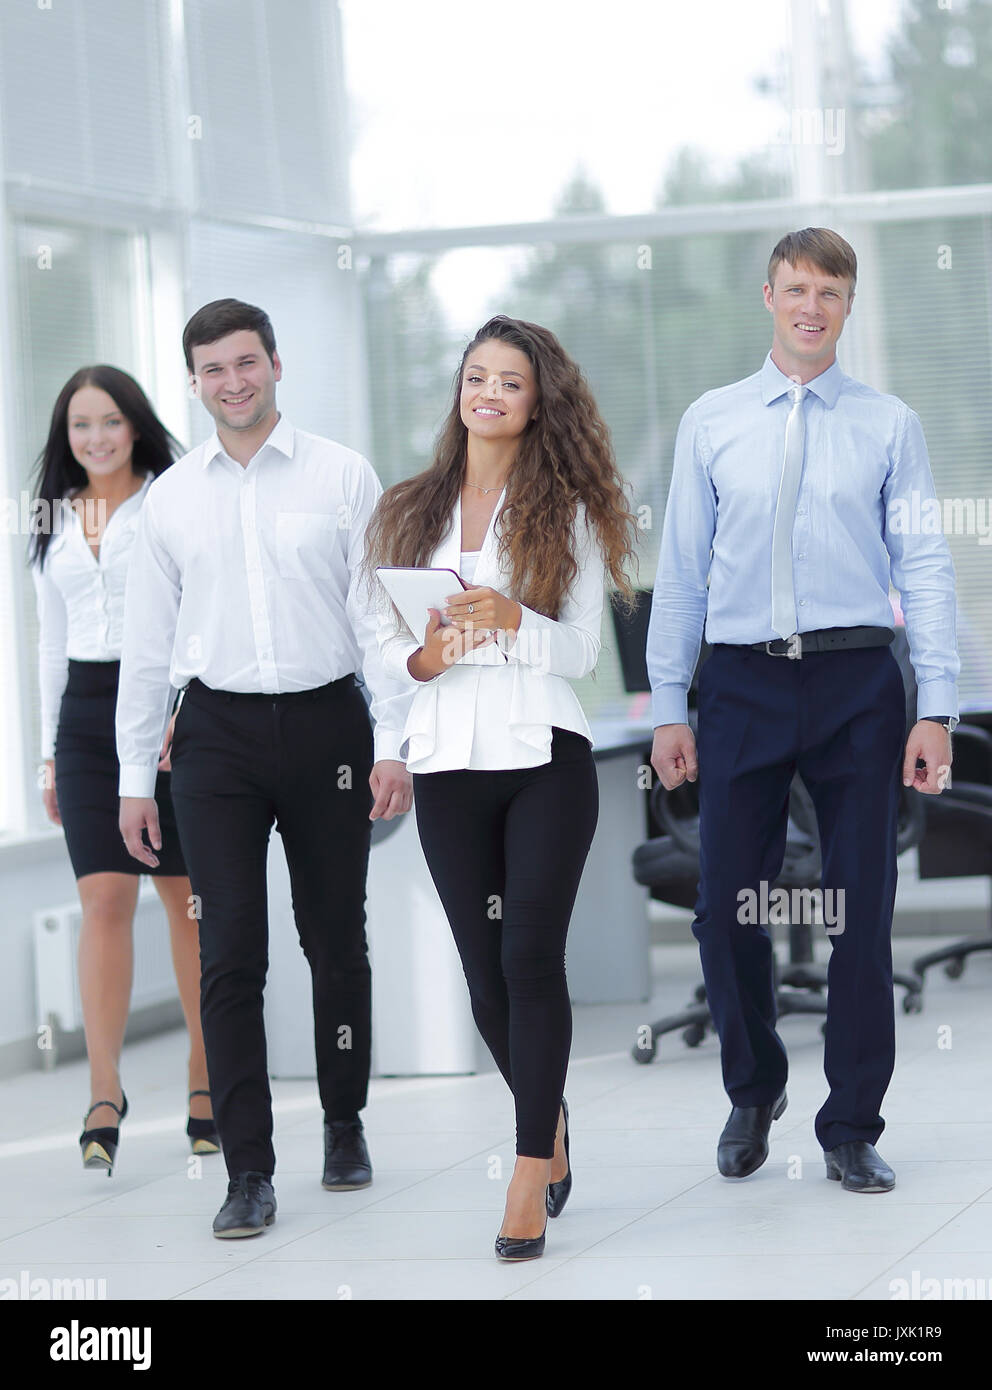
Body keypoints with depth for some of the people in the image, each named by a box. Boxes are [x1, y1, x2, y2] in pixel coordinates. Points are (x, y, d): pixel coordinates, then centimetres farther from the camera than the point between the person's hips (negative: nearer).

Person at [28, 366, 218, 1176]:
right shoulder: (56, 523, 15)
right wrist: (51, 752, 17)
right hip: (87, 714, 3)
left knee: (189, 898, 1)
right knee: (105, 899, -6)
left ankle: (209, 1081, 11)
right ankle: (105, 1093, -9)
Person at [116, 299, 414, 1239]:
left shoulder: (342, 477, 1)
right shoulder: (172, 497, 8)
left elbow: (381, 616, 0)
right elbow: (147, 641, 11)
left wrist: (393, 745, -8)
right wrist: (134, 778, 8)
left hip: (326, 722, -1)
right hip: (219, 734, 1)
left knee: (337, 941, 9)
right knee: (229, 953, -6)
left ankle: (344, 1127, 27)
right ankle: (248, 1170, -4)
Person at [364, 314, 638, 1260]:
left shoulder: (567, 510, 3)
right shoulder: (412, 511, 11)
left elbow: (582, 650, -2)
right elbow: (386, 644, 10)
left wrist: (512, 619, -20)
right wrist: (431, 654, -12)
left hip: (544, 755, -3)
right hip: (446, 758, 3)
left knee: (530, 952, -13)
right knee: (485, 971, 7)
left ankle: (532, 1168, -9)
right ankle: (550, 1126, 31)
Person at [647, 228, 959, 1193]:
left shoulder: (890, 426, 4)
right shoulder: (711, 422, 8)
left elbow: (925, 569, 0)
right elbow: (682, 570, 9)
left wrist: (937, 708, -7)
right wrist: (667, 706, 4)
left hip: (856, 684, -1)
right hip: (742, 681, 1)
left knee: (862, 913, 3)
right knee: (726, 908, 1)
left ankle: (851, 1130, 14)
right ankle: (753, 1094, 25)